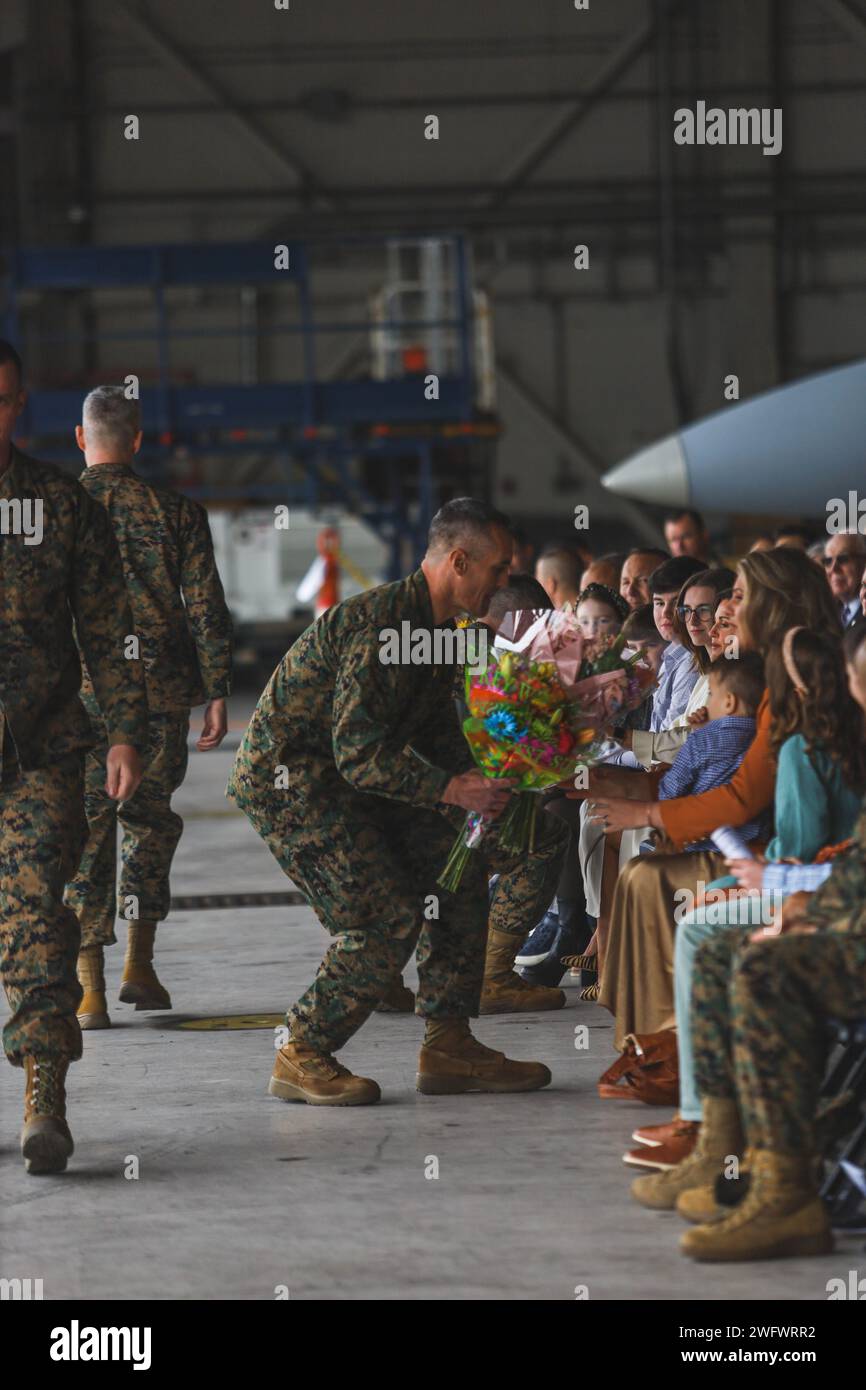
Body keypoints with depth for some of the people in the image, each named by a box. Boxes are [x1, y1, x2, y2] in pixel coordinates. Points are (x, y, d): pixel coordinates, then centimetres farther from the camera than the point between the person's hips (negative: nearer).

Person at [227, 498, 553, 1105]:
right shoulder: (382, 625, -25)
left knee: (460, 869, 5)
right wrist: (451, 789, -29)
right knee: (390, 915, -18)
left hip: (345, 774, 10)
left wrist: (482, 784, -2)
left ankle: (448, 1045, 10)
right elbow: (359, 751, -29)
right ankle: (302, 1057, -5)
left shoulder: (435, 627, 9)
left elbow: (438, 732, 16)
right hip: (285, 775, -10)